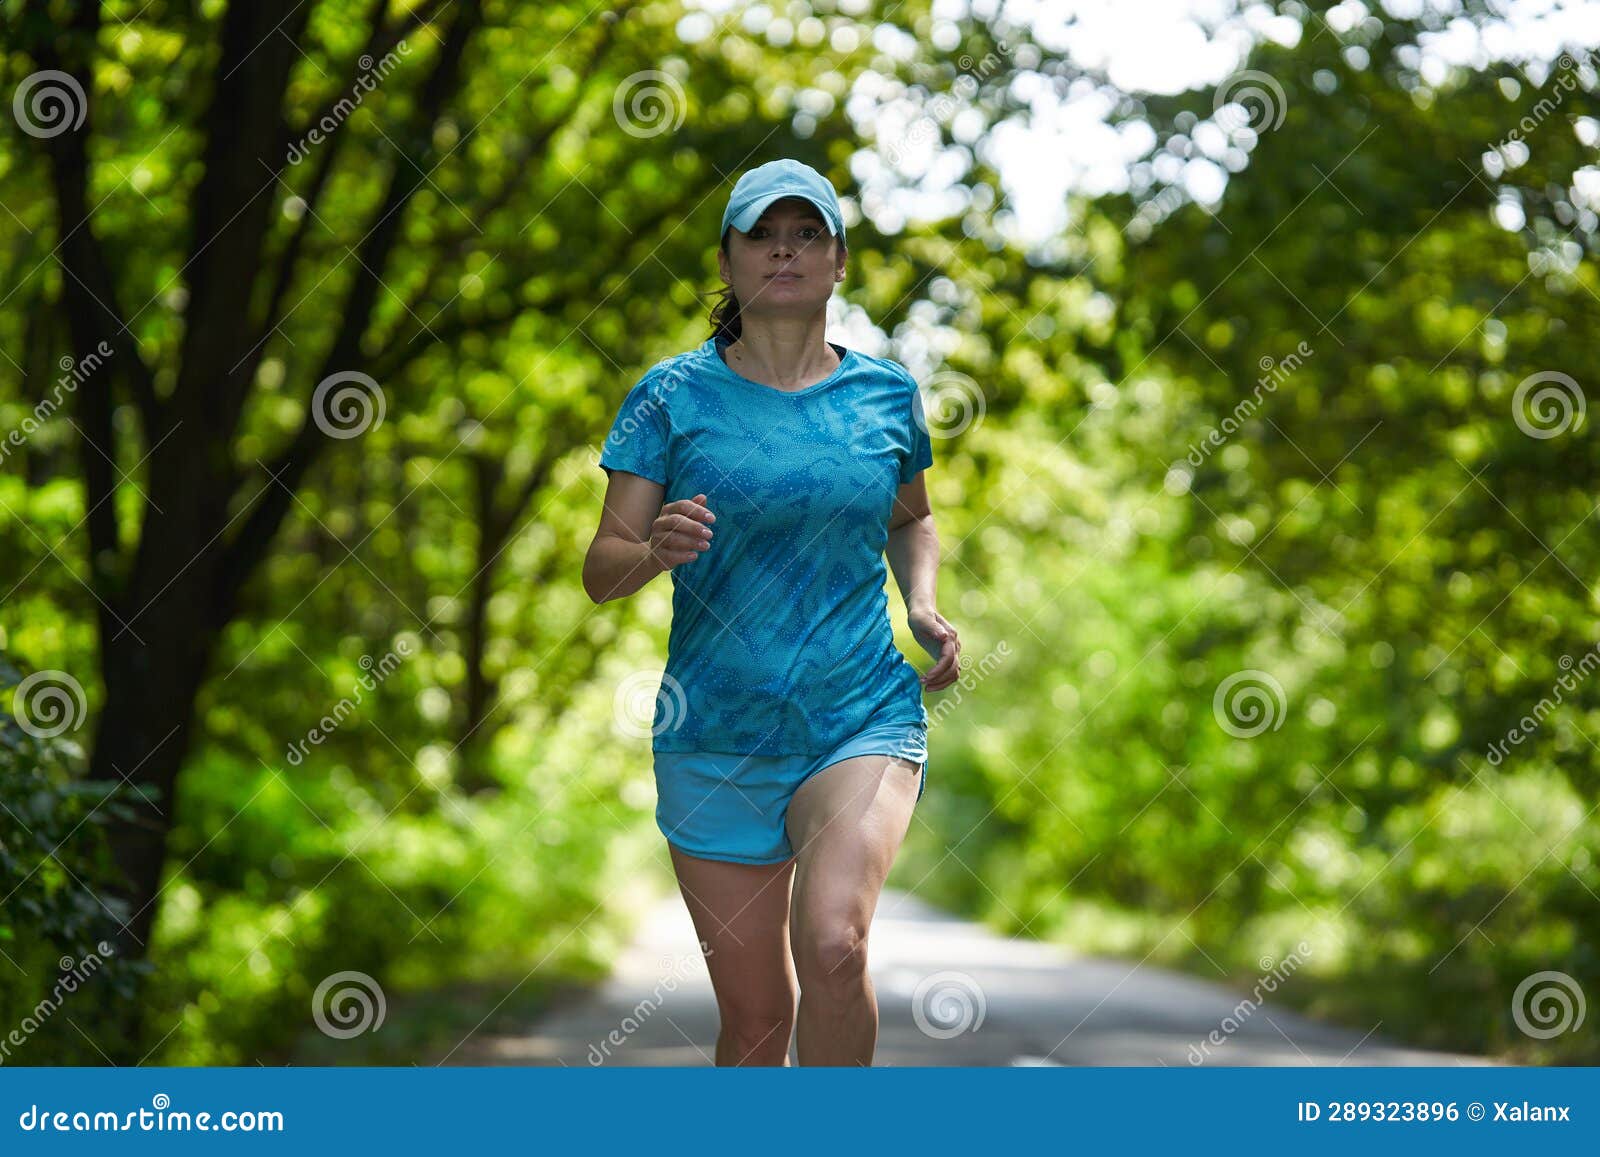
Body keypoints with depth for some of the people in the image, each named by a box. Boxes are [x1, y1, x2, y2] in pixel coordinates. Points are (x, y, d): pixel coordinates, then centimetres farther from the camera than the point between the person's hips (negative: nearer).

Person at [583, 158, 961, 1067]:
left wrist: (926, 608, 4)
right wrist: (656, 551, -23)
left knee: (831, 942, -26)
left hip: (864, 721, 0)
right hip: (714, 740, 0)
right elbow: (601, 569, -1)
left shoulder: (887, 393, 5)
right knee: (756, 1013, 5)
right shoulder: (673, 395, 0)